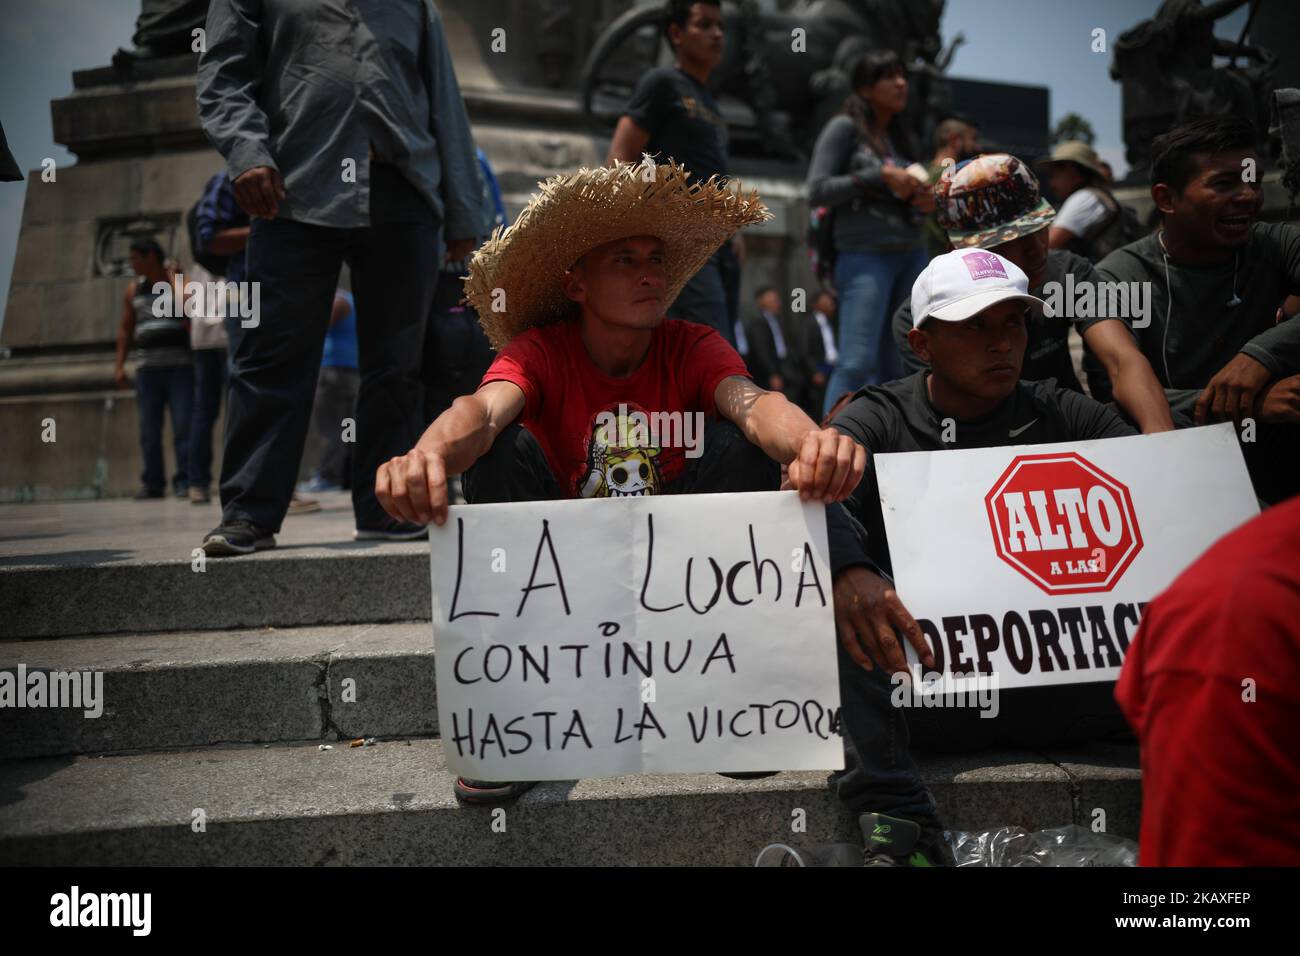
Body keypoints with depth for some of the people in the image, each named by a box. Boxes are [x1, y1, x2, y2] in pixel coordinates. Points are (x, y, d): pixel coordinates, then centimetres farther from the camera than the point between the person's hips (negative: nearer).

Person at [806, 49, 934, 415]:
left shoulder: (898, 137, 19)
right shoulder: (844, 127, 1)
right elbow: (817, 191, -9)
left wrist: (923, 204, 3)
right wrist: (880, 175, -13)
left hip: (911, 255, 7)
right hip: (865, 254, -7)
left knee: (894, 367, 5)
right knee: (857, 362, -16)